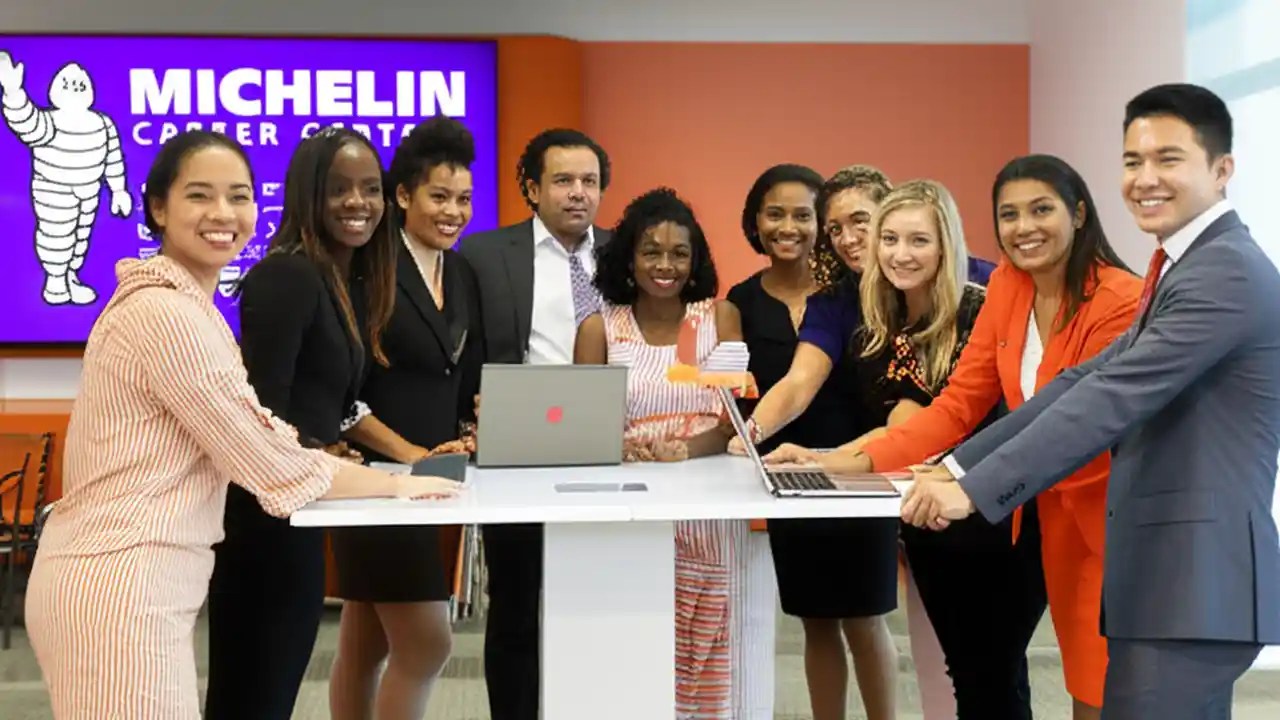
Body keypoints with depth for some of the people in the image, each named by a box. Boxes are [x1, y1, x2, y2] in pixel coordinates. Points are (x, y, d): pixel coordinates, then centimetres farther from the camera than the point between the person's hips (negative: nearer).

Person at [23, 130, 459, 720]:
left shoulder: (186, 303, 15)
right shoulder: (166, 313, -18)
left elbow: (240, 437, 13)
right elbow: (270, 461, -17)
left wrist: (330, 462, 3)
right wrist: (397, 485, -6)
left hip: (133, 576, 10)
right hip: (122, 585, -10)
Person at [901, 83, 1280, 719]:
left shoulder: (1227, 269, -14)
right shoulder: (1187, 266, 18)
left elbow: (1114, 398, -22)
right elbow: (1087, 379, 12)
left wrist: (976, 491, -22)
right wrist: (958, 466, 4)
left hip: (1196, 575, -10)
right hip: (1181, 567, 10)